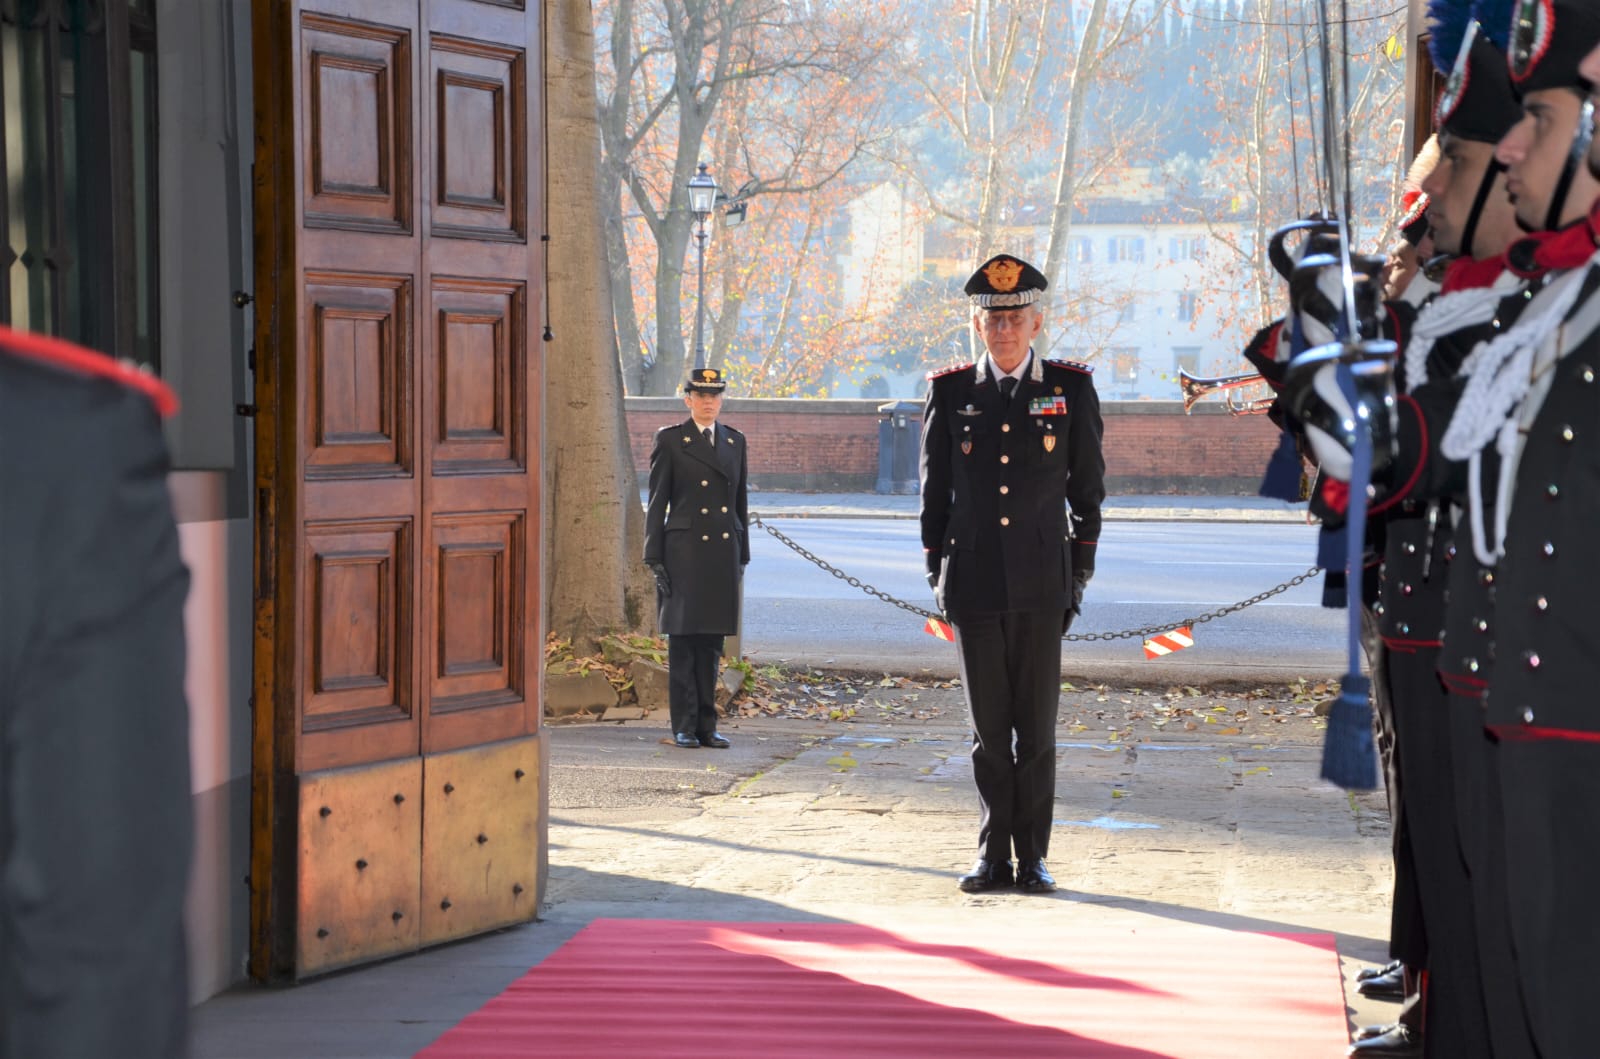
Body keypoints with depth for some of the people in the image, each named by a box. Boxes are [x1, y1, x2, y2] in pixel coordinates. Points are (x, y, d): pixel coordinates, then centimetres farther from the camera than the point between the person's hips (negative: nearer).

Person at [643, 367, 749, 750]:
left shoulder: (735, 441, 12)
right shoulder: (669, 440, 0)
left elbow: (741, 502, 15)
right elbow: (657, 502, -1)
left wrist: (742, 556, 12)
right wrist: (654, 557, -7)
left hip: (723, 552, 4)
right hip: (684, 550, -4)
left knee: (711, 643, 7)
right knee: (682, 640, -2)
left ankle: (707, 725, 12)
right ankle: (684, 727, 3)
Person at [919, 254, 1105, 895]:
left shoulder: (1071, 390, 4)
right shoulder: (949, 393, 6)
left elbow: (1088, 487, 9)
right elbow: (934, 491, 11)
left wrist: (1081, 572, 4)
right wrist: (937, 574, 6)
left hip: (1041, 585, -1)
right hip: (973, 586, 1)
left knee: (1036, 728, 1)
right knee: (989, 731, 6)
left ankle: (1032, 856, 9)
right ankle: (994, 856, 13)